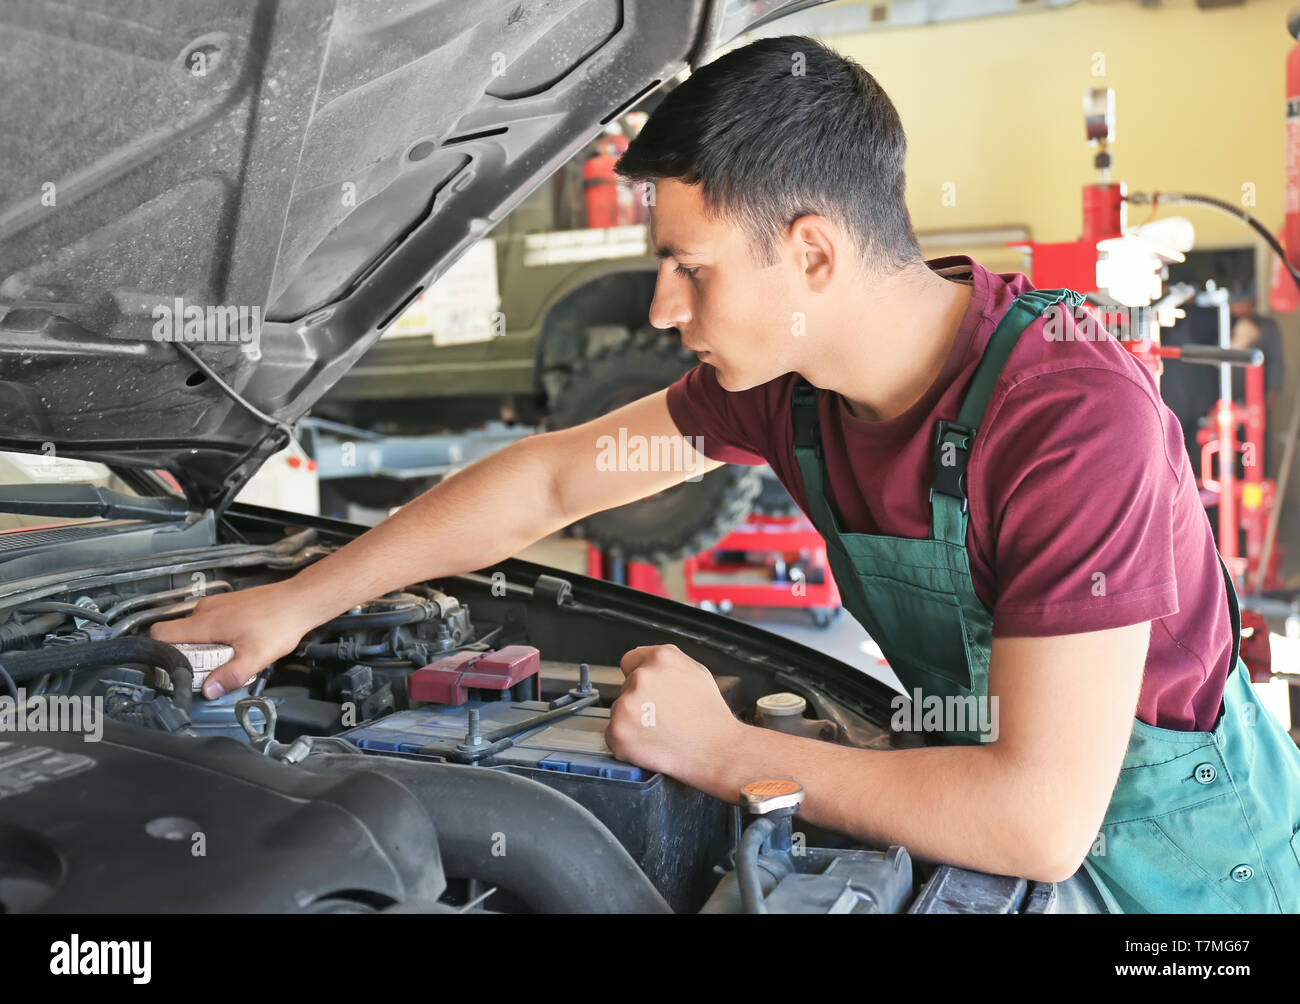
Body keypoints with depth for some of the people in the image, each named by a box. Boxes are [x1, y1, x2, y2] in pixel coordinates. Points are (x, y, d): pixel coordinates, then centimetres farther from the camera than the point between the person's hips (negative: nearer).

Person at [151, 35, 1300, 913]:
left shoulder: (1074, 416, -34)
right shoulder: (782, 374, -12)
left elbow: (1042, 819, -36)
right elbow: (554, 477, 0)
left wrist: (723, 751, -28)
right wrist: (299, 601, 4)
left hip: (1167, 841, -5)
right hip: (1008, 786, 5)